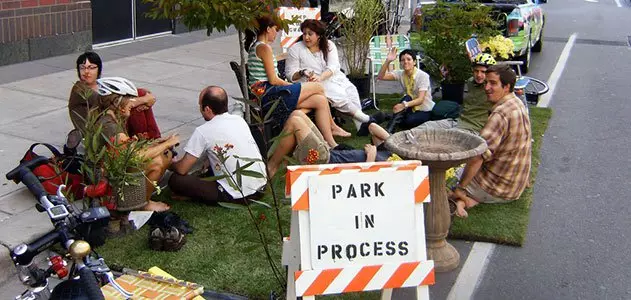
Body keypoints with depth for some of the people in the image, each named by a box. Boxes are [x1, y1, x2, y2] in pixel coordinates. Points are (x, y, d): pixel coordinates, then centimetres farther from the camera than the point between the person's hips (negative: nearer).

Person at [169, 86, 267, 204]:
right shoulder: (239, 120, 6)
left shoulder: (203, 131, -13)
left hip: (236, 195, -7)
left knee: (175, 180, -1)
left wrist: (171, 164, 17)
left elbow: (182, 169, -7)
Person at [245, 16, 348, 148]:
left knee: (320, 100, 1)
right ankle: (332, 127, 14)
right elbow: (273, 80, -15)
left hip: (264, 96, 10)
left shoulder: (254, 47, 21)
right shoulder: (264, 47, -11)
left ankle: (331, 143, 3)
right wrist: (291, 85, 1)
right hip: (269, 94, -10)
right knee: (318, 87, -2)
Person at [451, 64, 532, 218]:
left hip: (497, 189, -9)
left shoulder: (501, 113, -28)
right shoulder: (518, 104, 4)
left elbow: (478, 156, -32)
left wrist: (460, 188, -24)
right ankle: (471, 199, -1)